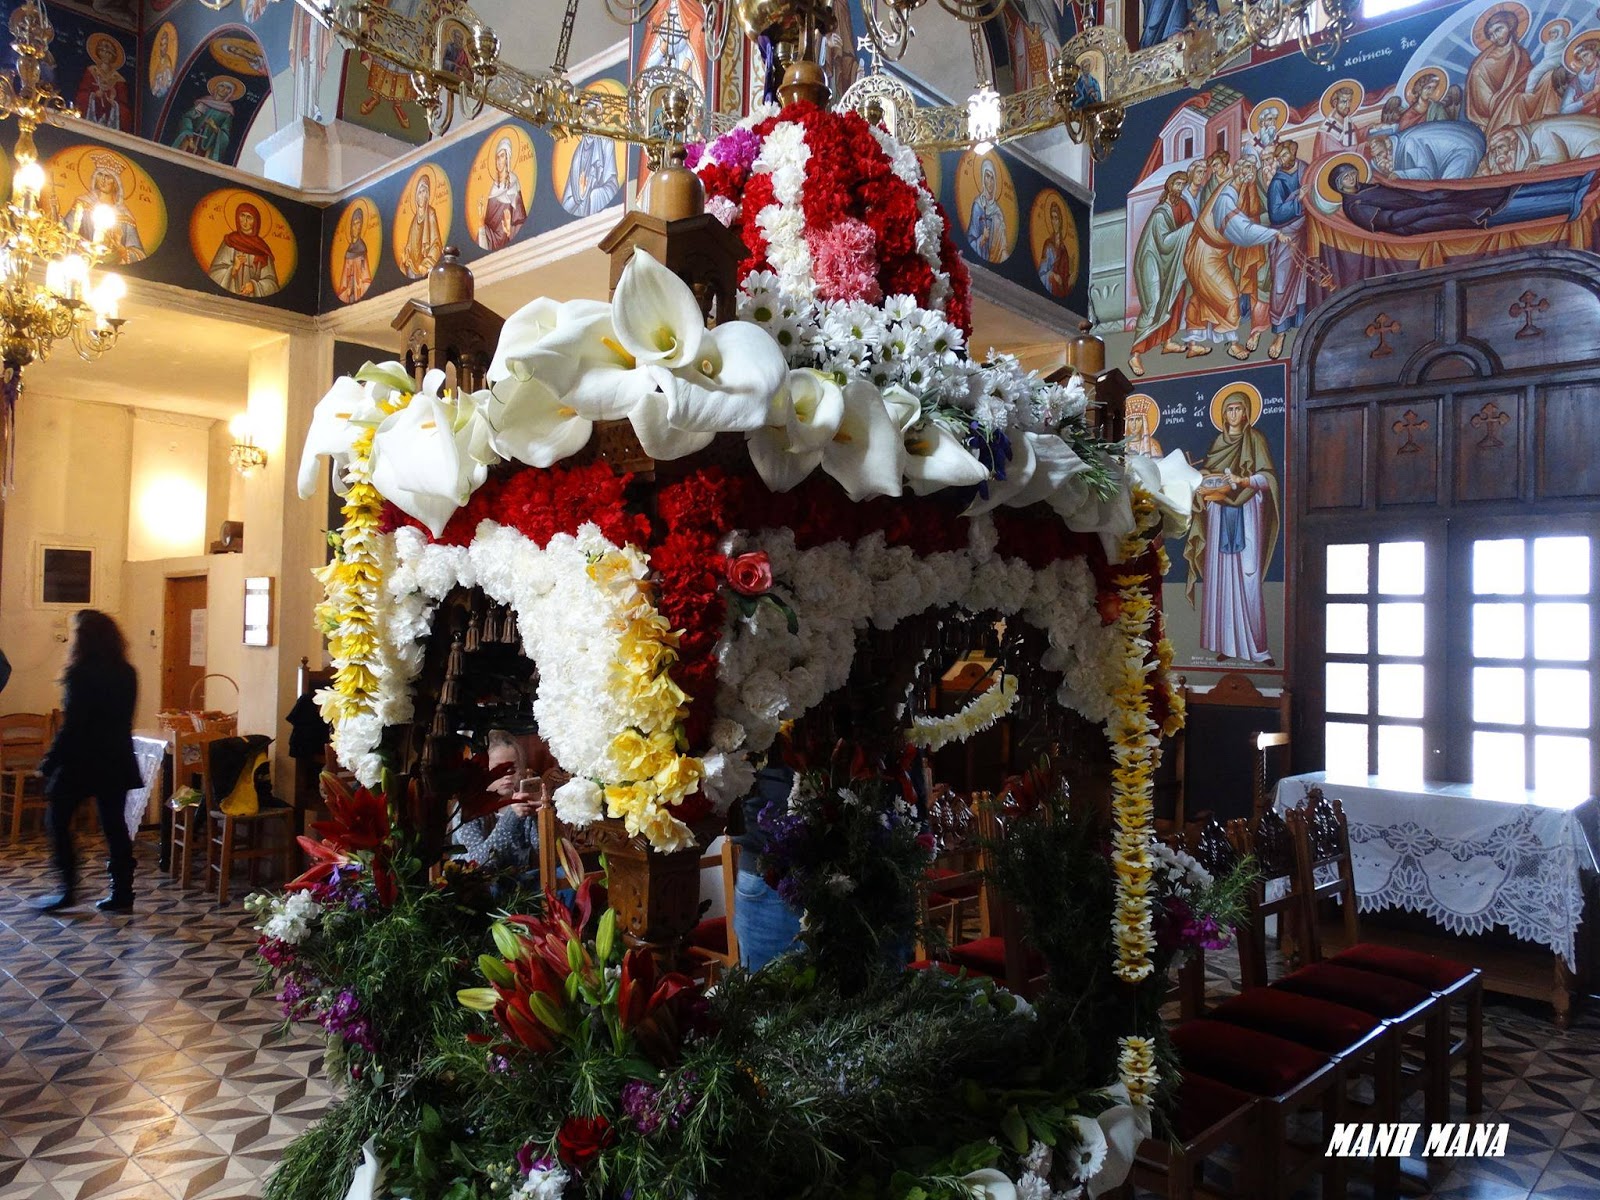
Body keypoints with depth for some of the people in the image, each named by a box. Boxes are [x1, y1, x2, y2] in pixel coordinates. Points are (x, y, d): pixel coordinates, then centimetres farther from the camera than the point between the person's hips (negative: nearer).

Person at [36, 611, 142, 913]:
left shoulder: (80, 674, -16)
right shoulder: (126, 673, 5)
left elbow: (71, 725, -16)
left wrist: (50, 761, -7)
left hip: (81, 761, -6)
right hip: (116, 760, 6)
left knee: (57, 820, 10)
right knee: (114, 825, 9)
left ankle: (68, 890, 10)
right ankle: (122, 893, 10)